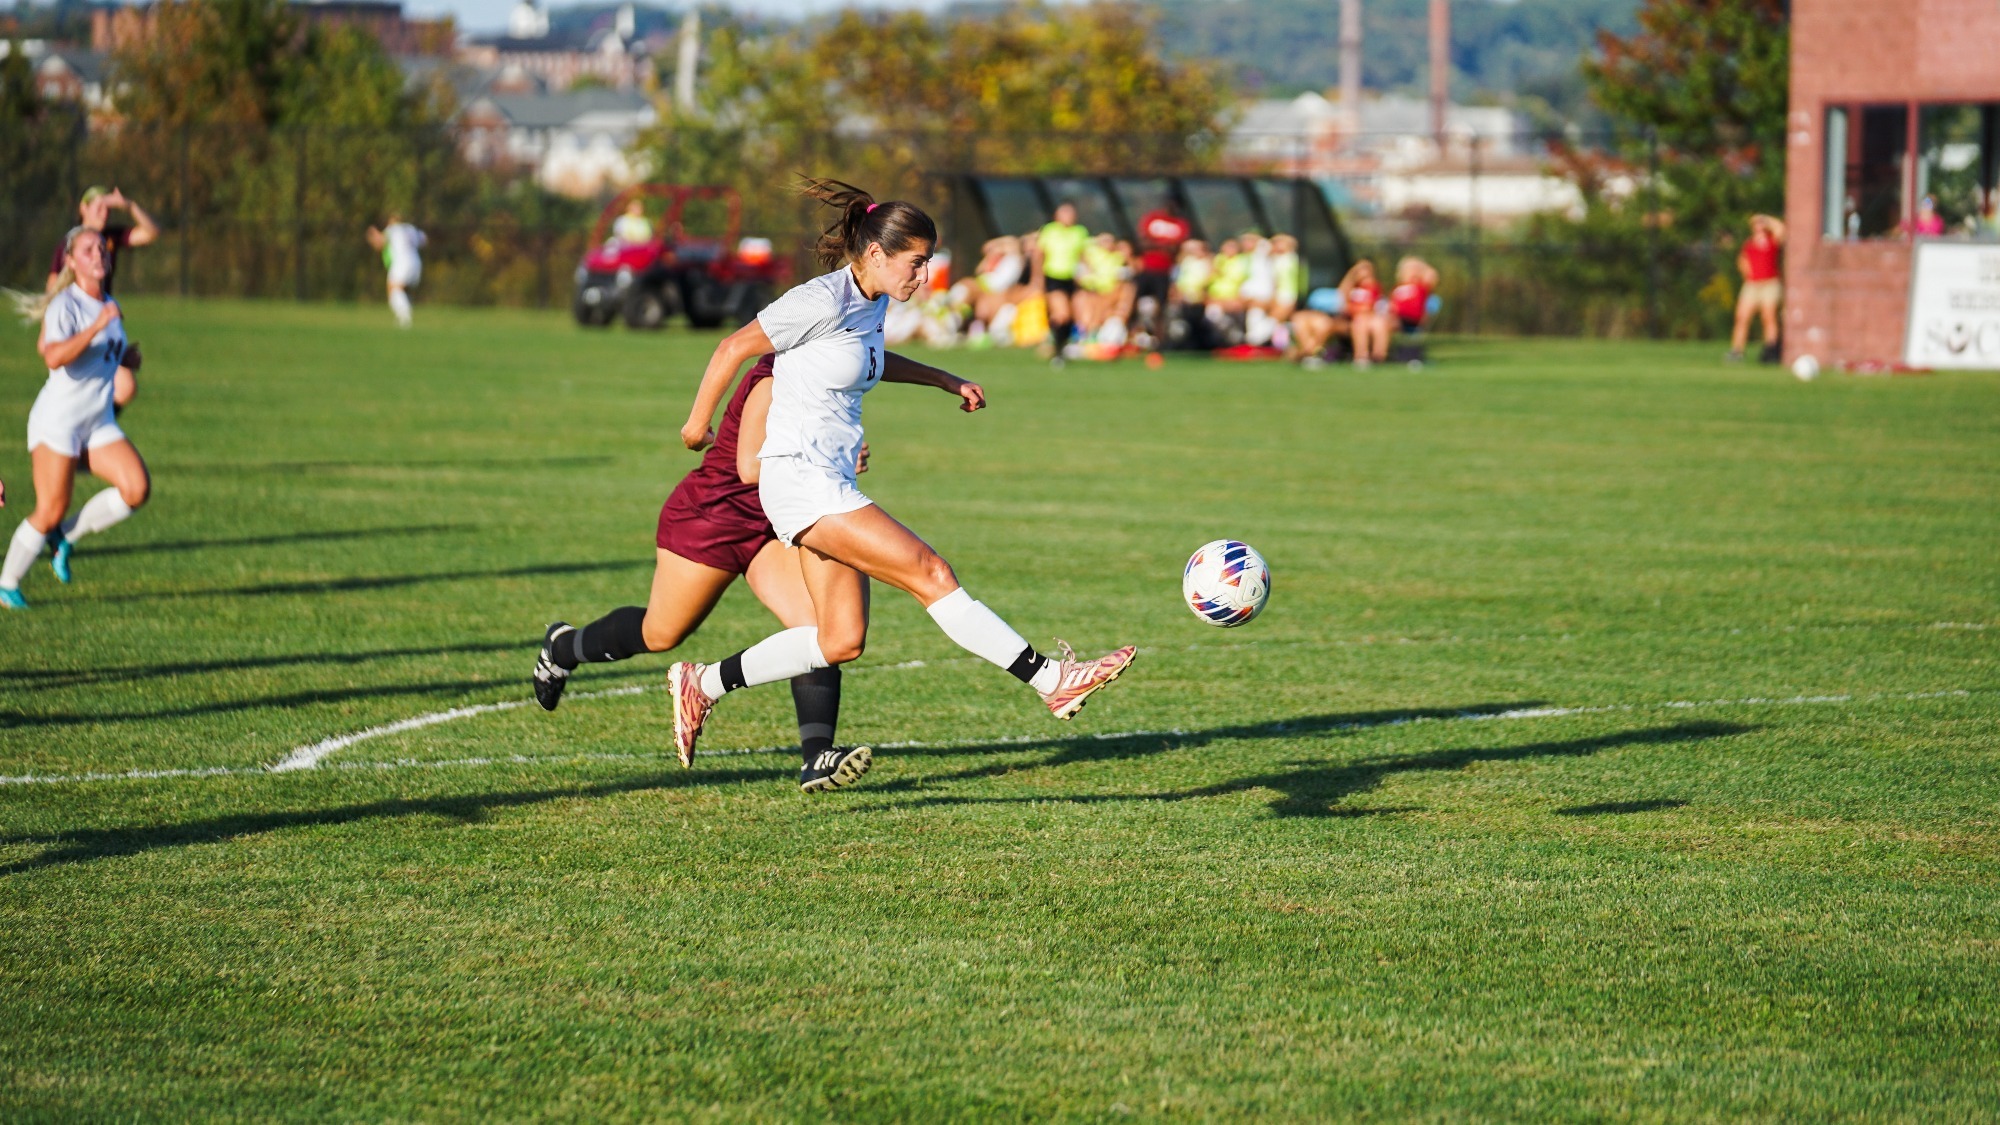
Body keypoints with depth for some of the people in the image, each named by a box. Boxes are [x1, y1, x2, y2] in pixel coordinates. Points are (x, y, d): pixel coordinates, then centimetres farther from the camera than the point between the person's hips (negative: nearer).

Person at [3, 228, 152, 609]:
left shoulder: (108, 305, 11)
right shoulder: (64, 305, -14)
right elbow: (54, 357, -32)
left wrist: (125, 356, 12)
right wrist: (97, 326, -37)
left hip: (100, 424, 7)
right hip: (57, 420, -7)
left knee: (137, 488, -14)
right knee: (51, 512, -9)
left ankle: (65, 536, 5)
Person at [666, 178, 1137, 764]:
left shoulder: (871, 302, 10)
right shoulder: (823, 302, -17)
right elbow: (734, 347, -9)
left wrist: (944, 380, 25)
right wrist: (698, 423, 2)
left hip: (831, 482, 10)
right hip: (800, 478, -10)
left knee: (841, 640, 7)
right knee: (930, 572, -15)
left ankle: (703, 683, 17)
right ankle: (1052, 680, -18)